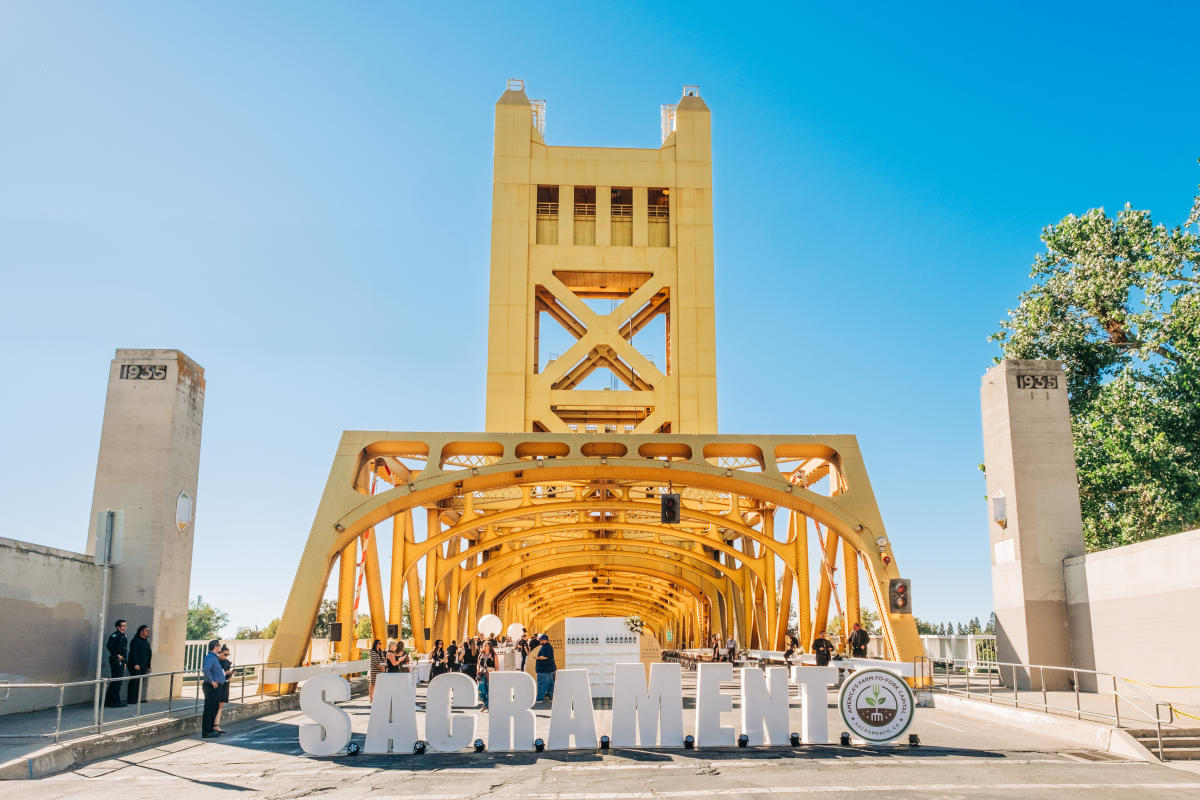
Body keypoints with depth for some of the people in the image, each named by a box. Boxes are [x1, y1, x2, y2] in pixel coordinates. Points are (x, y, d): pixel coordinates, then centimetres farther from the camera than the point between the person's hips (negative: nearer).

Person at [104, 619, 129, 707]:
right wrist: (117, 655, -22)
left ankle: (108, 700, 22)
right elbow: (109, 645, -24)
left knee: (115, 681, 14)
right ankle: (115, 701, -4)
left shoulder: (122, 636, 19)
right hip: (116, 661, -10)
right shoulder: (115, 635, -10)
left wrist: (124, 662, 21)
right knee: (116, 681, -7)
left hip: (120, 661, 10)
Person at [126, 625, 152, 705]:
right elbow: (133, 653, -15)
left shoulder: (146, 641, 18)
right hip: (136, 666, -8)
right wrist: (135, 664, -21)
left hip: (143, 667, 8)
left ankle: (136, 699, 10)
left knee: (140, 683, 6)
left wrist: (148, 666, 17)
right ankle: (130, 700, -2)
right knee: (134, 683, -6)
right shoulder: (136, 641, -7)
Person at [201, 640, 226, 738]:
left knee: (215, 708, 16)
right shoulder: (210, 658, -16)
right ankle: (206, 732, -1)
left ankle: (210, 729, 24)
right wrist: (212, 681, -25)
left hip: (216, 687, 10)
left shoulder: (215, 657, 16)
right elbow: (205, 670, -34)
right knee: (209, 709, -5)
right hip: (212, 687, -10)